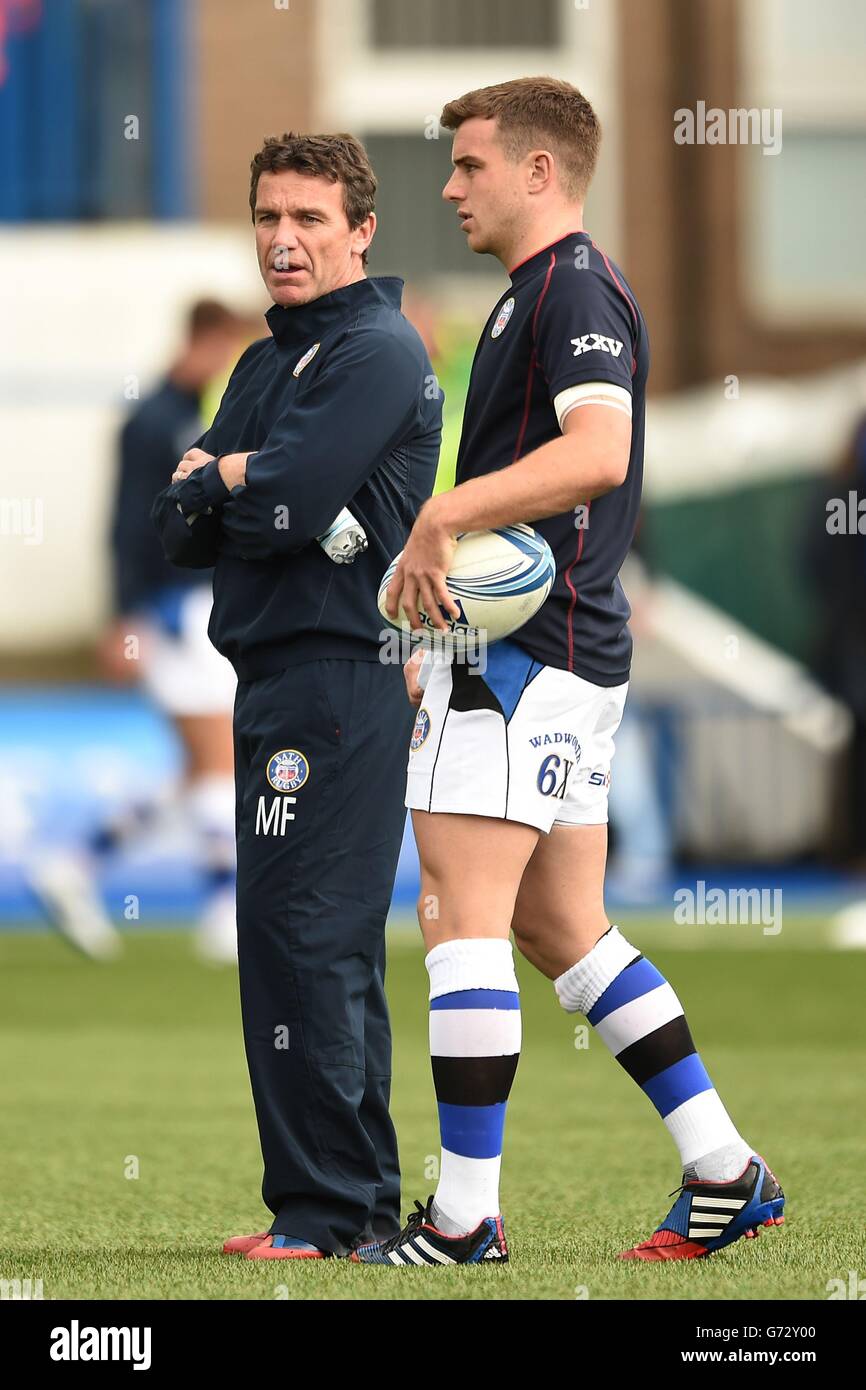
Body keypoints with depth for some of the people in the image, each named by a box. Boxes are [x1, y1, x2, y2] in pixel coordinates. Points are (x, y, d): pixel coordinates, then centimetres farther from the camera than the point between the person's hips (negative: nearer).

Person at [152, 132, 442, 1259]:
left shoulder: (377, 355, -10)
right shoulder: (267, 365, 20)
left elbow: (289, 510, -21)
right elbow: (182, 531, 15)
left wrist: (211, 483, -2)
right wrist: (235, 483, -7)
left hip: (338, 678, -10)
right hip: (277, 679, 10)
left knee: (298, 933, -13)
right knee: (333, 947, 12)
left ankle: (325, 1211, -13)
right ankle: (366, 1202, 17)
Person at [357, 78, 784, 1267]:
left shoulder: (574, 289, -12)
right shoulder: (540, 294, 21)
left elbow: (597, 452, -30)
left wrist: (443, 514, -30)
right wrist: (442, 641, 27)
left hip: (528, 654, -10)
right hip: (566, 651, 10)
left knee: (461, 914, -9)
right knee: (561, 927, 13)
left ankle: (465, 1218, -9)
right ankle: (725, 1171, 13)